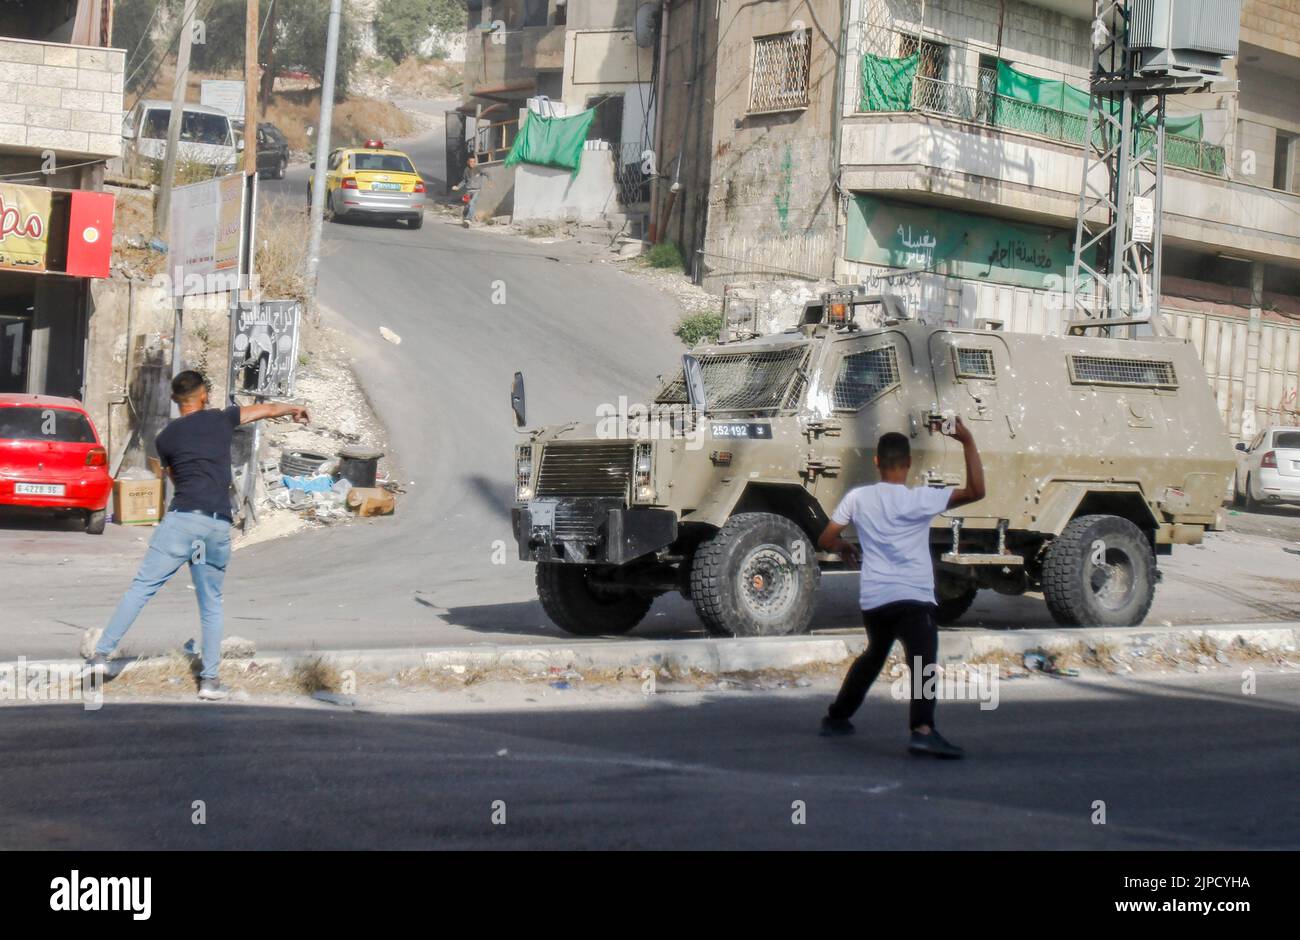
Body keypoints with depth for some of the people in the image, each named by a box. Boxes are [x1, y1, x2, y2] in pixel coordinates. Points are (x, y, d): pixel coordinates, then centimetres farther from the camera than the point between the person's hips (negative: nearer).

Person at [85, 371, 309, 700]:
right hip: (218, 524, 1)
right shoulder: (222, 419, 12)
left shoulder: (166, 437, 10)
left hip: (182, 518, -1)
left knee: (141, 587, 2)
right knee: (211, 603, 11)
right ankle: (210, 679, 9)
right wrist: (294, 409, 47)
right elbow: (265, 409, 29)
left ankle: (102, 654, -3)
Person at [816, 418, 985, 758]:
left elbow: (826, 540, 9)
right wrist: (968, 442, -8)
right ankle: (923, 730, -40)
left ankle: (836, 717, 40)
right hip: (912, 599, -6)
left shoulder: (858, 498, 4)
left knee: (873, 656, 28)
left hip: (872, 599, 6)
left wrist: (847, 548, 31)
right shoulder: (921, 499, -7)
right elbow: (975, 491, -11)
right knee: (924, 664, -18)